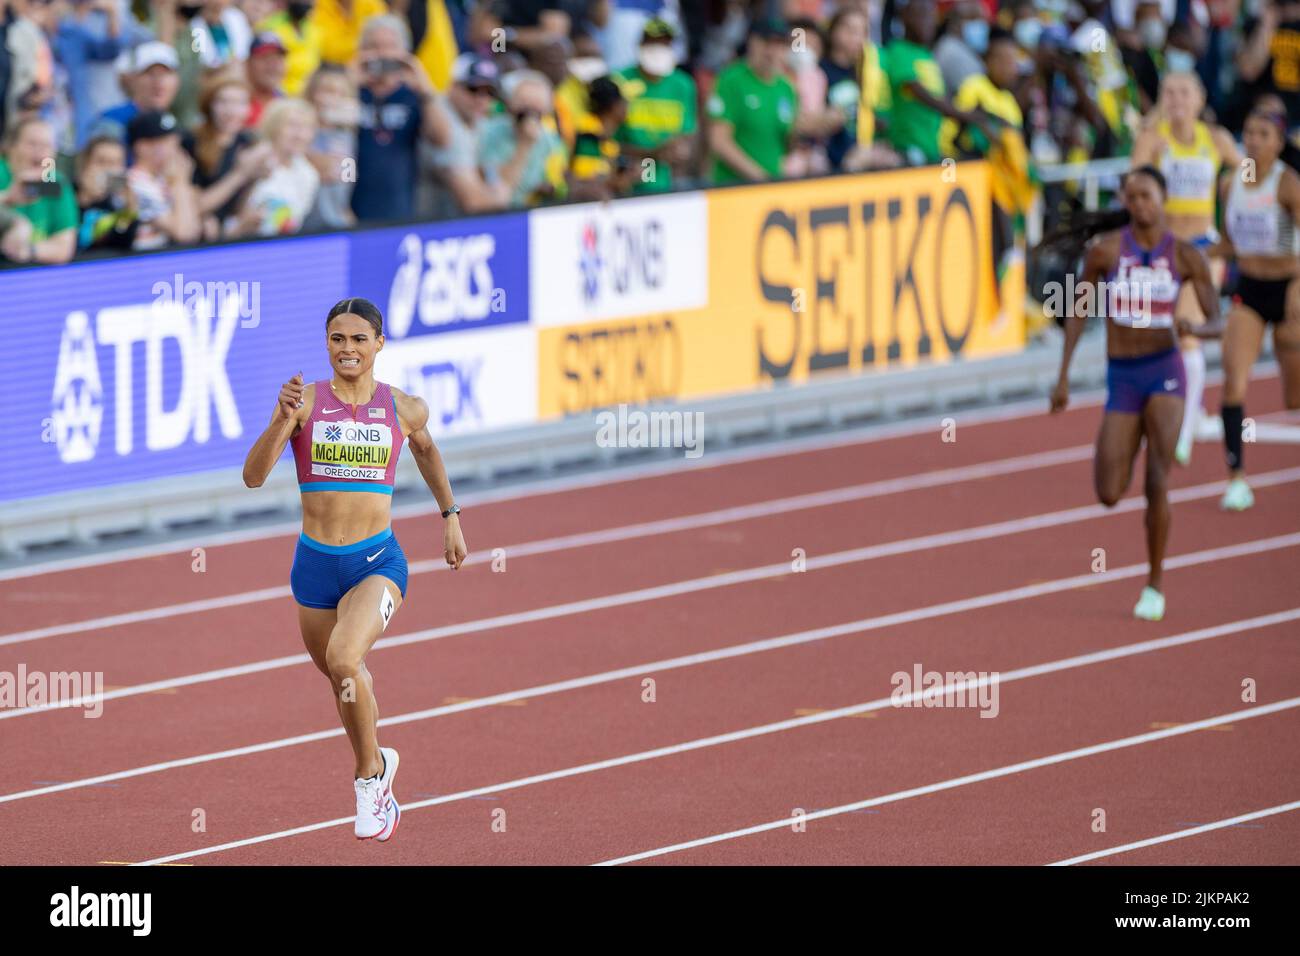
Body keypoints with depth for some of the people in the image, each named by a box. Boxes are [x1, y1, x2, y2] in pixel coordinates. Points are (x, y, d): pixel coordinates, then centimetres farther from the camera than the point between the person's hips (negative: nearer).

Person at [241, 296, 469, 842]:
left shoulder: (404, 409, 0)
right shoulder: (306, 402, -4)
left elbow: (426, 450, 24)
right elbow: (254, 476, -13)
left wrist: (450, 515, 27)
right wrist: (282, 419, -26)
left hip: (378, 561, -2)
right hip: (315, 564, 2)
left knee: (343, 659, -28)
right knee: (344, 681, 17)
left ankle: (370, 771, -6)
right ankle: (378, 782, 41)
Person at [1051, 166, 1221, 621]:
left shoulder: (1186, 256, -2)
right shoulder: (1106, 249, -3)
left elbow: (1217, 323, -1)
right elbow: (1078, 310, 7)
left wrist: (1193, 326, -25)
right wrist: (1063, 375, 4)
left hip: (1165, 372, -1)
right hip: (1121, 378, 1)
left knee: (1157, 482, -15)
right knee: (1109, 495, -2)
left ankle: (1155, 584, 2)